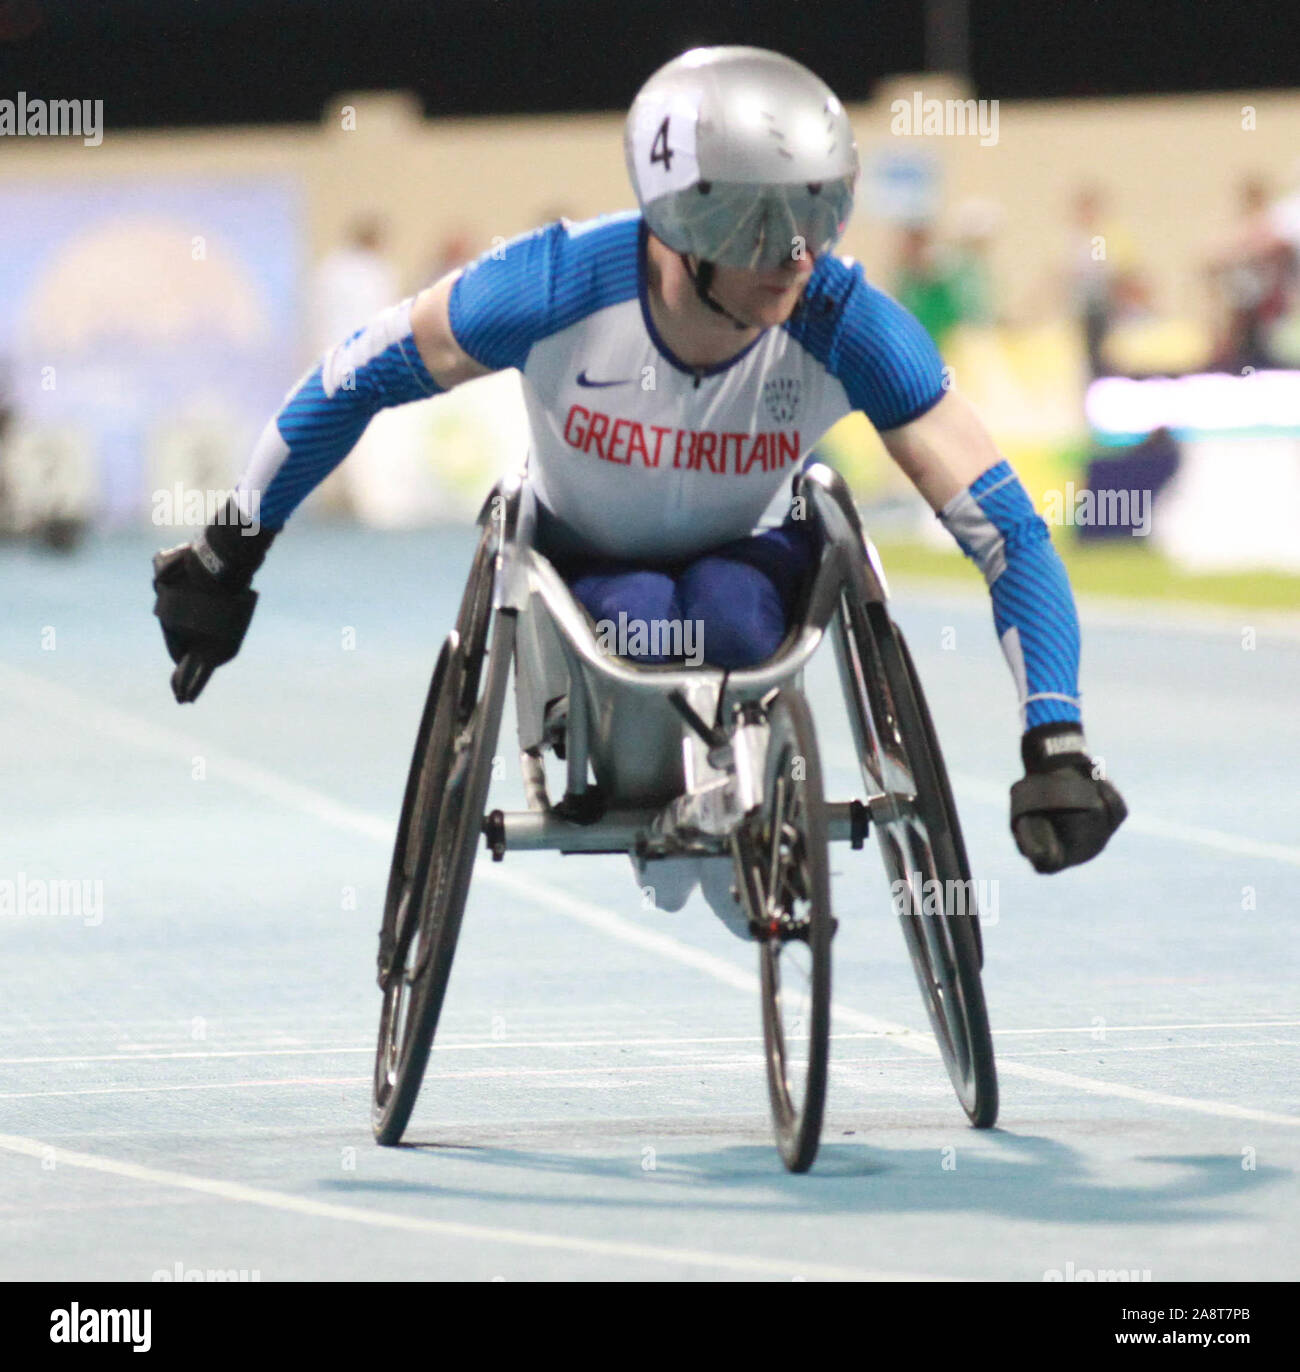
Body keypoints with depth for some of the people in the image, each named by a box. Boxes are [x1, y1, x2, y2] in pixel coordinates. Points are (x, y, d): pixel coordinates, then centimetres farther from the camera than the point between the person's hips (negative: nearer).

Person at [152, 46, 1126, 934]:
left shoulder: (848, 328, -31)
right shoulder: (559, 288, -32)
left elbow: (1008, 530, -28)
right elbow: (356, 379, -16)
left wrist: (1058, 750, -37)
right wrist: (226, 560, -7)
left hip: (741, 558, 1)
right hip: (578, 562, -1)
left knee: (727, 614, -34)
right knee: (635, 618, -34)